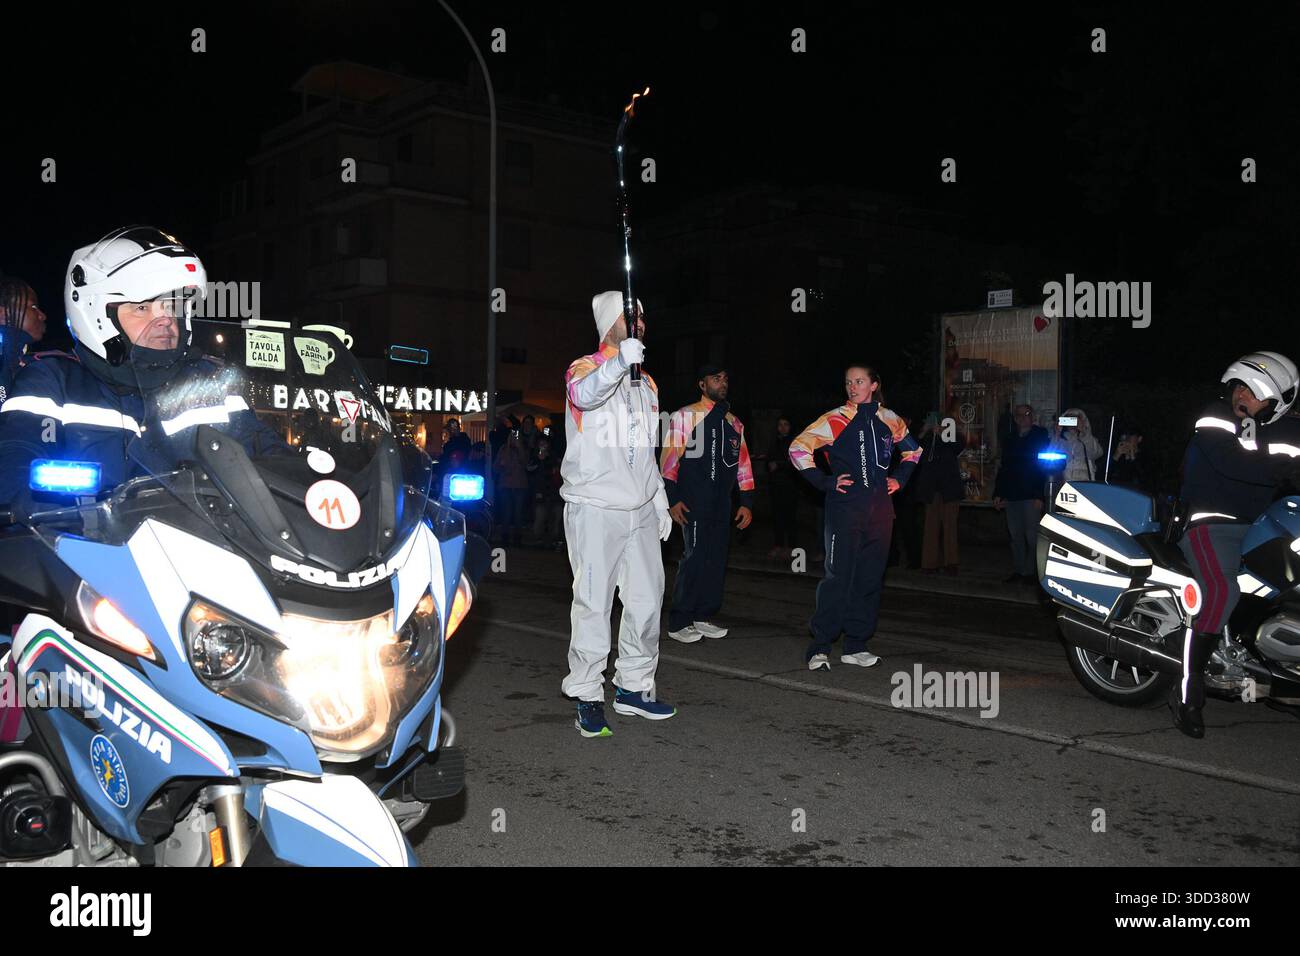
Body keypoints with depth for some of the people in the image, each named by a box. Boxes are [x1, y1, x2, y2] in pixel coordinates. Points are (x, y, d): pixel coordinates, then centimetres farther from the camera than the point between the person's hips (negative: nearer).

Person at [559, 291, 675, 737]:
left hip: (640, 511, 7)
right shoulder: (585, 368, -5)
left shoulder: (647, 383, 17)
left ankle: (633, 687, 25)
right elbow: (584, 394, -33)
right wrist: (620, 361, -48)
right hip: (594, 508, -7)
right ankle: (587, 697, 9)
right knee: (594, 603, -3)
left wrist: (661, 502, 17)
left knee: (647, 598, 11)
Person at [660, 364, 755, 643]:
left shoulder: (734, 423, 16)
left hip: (721, 504, 6)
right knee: (695, 557, -10)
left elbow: (743, 463, 19)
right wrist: (672, 499, -11)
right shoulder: (685, 416, 0)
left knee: (717, 559, 5)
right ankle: (678, 622, -2)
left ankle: (702, 617, 17)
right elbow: (669, 458, -4)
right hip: (693, 502, -6)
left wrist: (746, 502, 13)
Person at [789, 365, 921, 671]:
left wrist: (900, 478, 14)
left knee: (870, 579, 6)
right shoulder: (836, 419, -3)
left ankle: (855, 646, 16)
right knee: (839, 576, -10)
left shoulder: (888, 419, 10)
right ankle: (820, 648, -4)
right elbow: (798, 448, -5)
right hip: (845, 508, -5)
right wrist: (825, 482, -8)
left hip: (880, 509, 5)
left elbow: (913, 449, 28)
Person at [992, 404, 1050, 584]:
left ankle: (1030, 571, 3)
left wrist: (1040, 495, -15)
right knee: (1015, 535, 9)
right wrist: (998, 494, 9)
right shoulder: (1008, 439, 13)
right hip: (1011, 495, 5)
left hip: (1031, 495, -5)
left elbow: (1045, 466, -6)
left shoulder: (1040, 436, -1)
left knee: (1031, 535, -3)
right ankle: (1017, 569, 16)